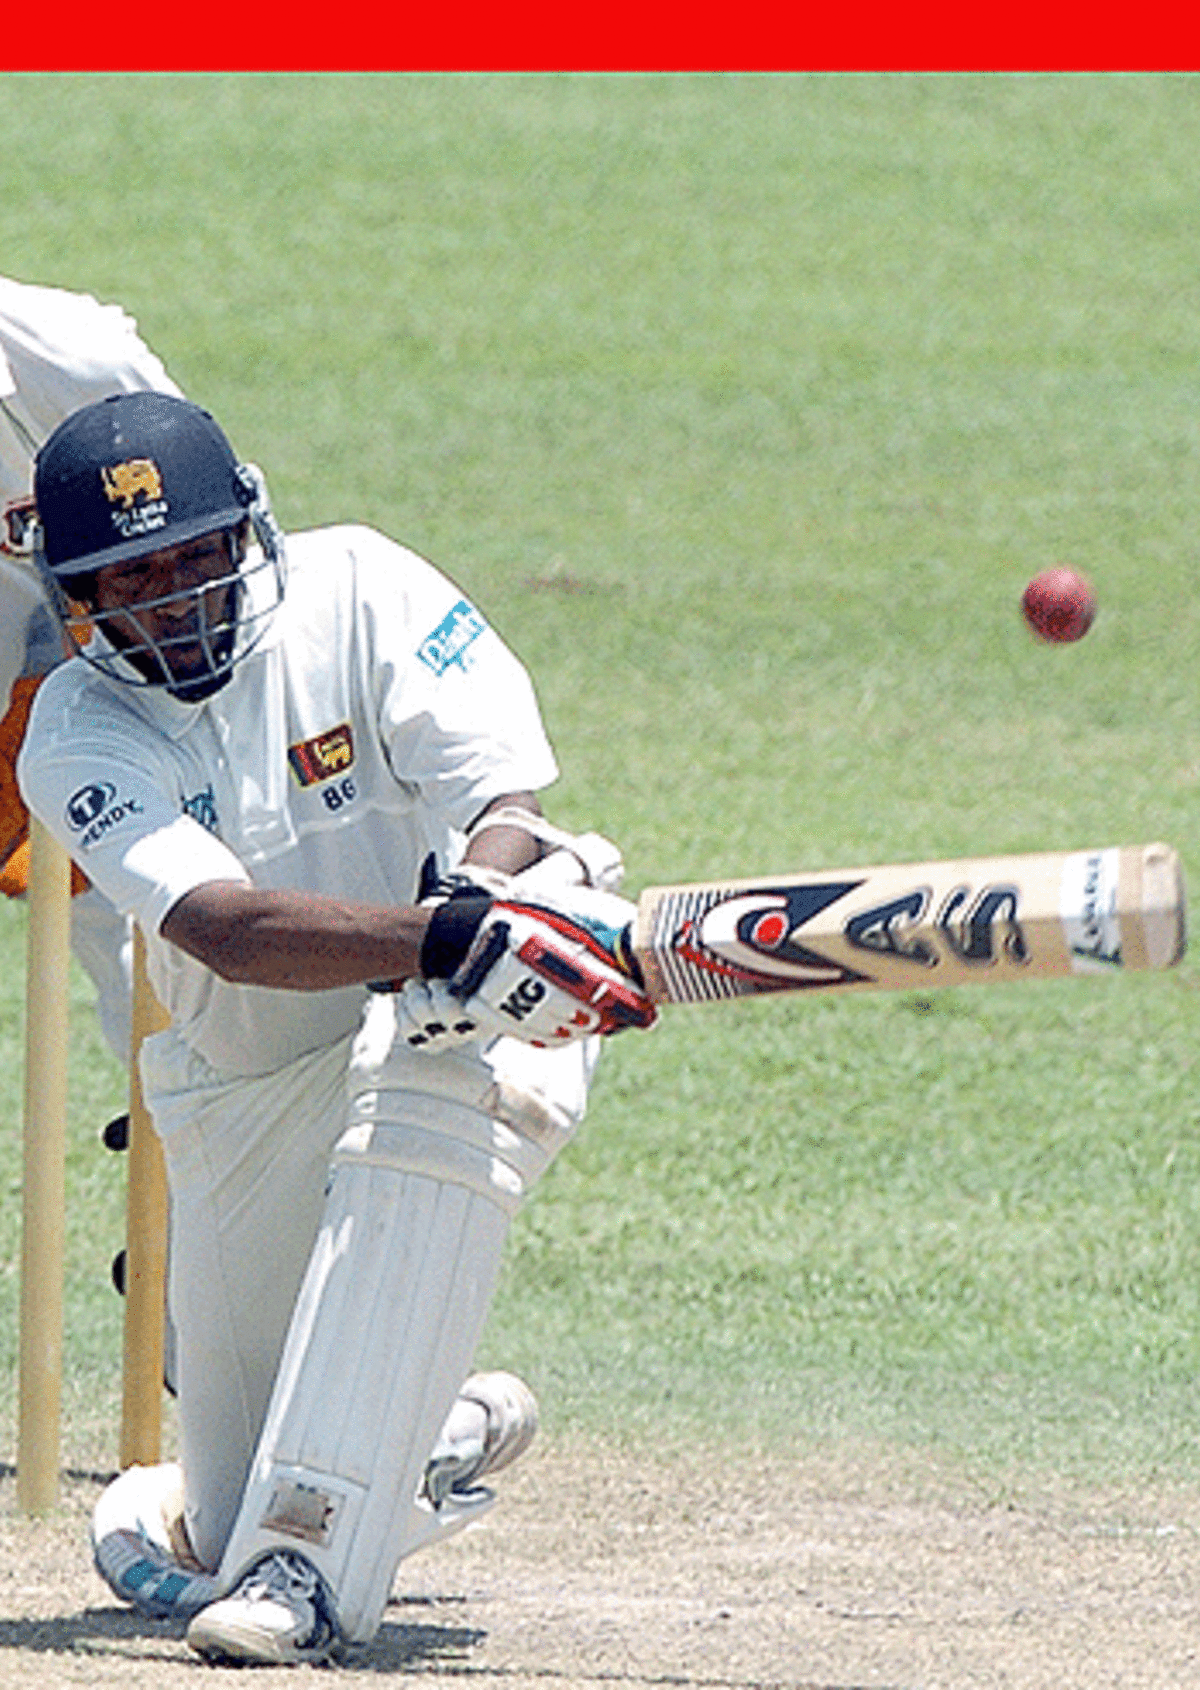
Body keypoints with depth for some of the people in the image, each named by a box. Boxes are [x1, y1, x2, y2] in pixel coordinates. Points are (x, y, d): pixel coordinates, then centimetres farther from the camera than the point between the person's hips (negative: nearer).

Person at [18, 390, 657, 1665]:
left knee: (427, 1077, -42)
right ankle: (452, 1432, 40)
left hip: (473, 1025, -2)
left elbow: (505, 807, -20)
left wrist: (484, 891, -45)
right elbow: (225, 930, -31)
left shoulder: (358, 593, -14)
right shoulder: (79, 736, -14)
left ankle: (309, 1556, -42)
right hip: (250, 1094, 3)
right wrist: (441, 936, -48)